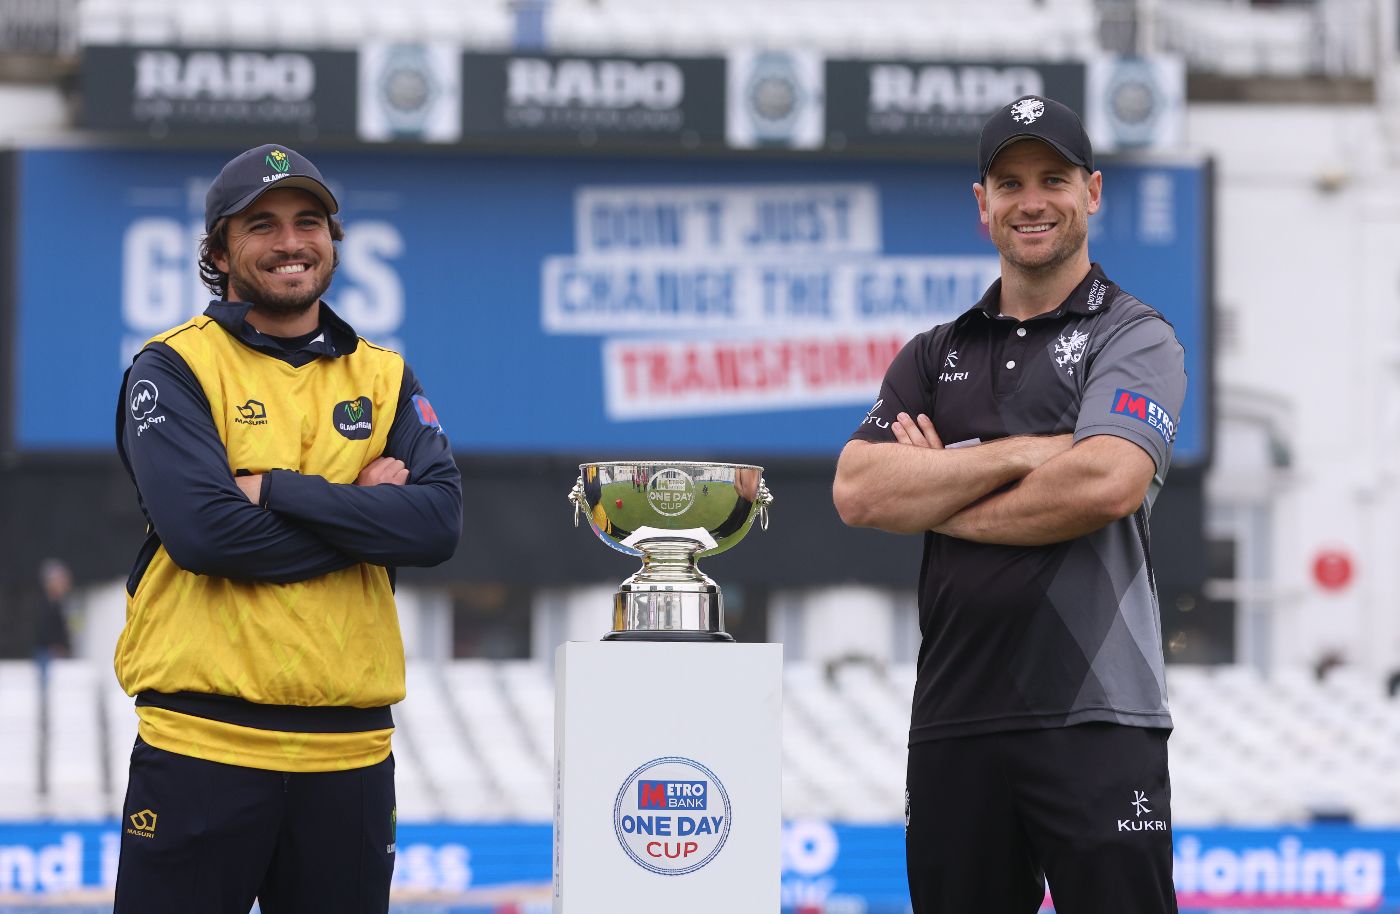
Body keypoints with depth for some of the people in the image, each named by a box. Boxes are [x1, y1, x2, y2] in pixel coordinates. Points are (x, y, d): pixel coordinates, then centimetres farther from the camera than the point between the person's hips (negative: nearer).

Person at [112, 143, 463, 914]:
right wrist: (362, 514, -7)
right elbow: (204, 530, -15)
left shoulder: (384, 380, 12)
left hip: (348, 748, 4)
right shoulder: (173, 371, 0)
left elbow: (438, 523, -5)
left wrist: (275, 491, -12)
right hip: (202, 742, -4)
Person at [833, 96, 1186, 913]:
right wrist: (1019, 454, -6)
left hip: (1095, 721, -5)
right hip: (954, 719, 5)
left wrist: (934, 495, -2)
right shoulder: (936, 355, 19)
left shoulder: (1134, 337, 4)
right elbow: (857, 491, 3)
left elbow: (1106, 481, -15)